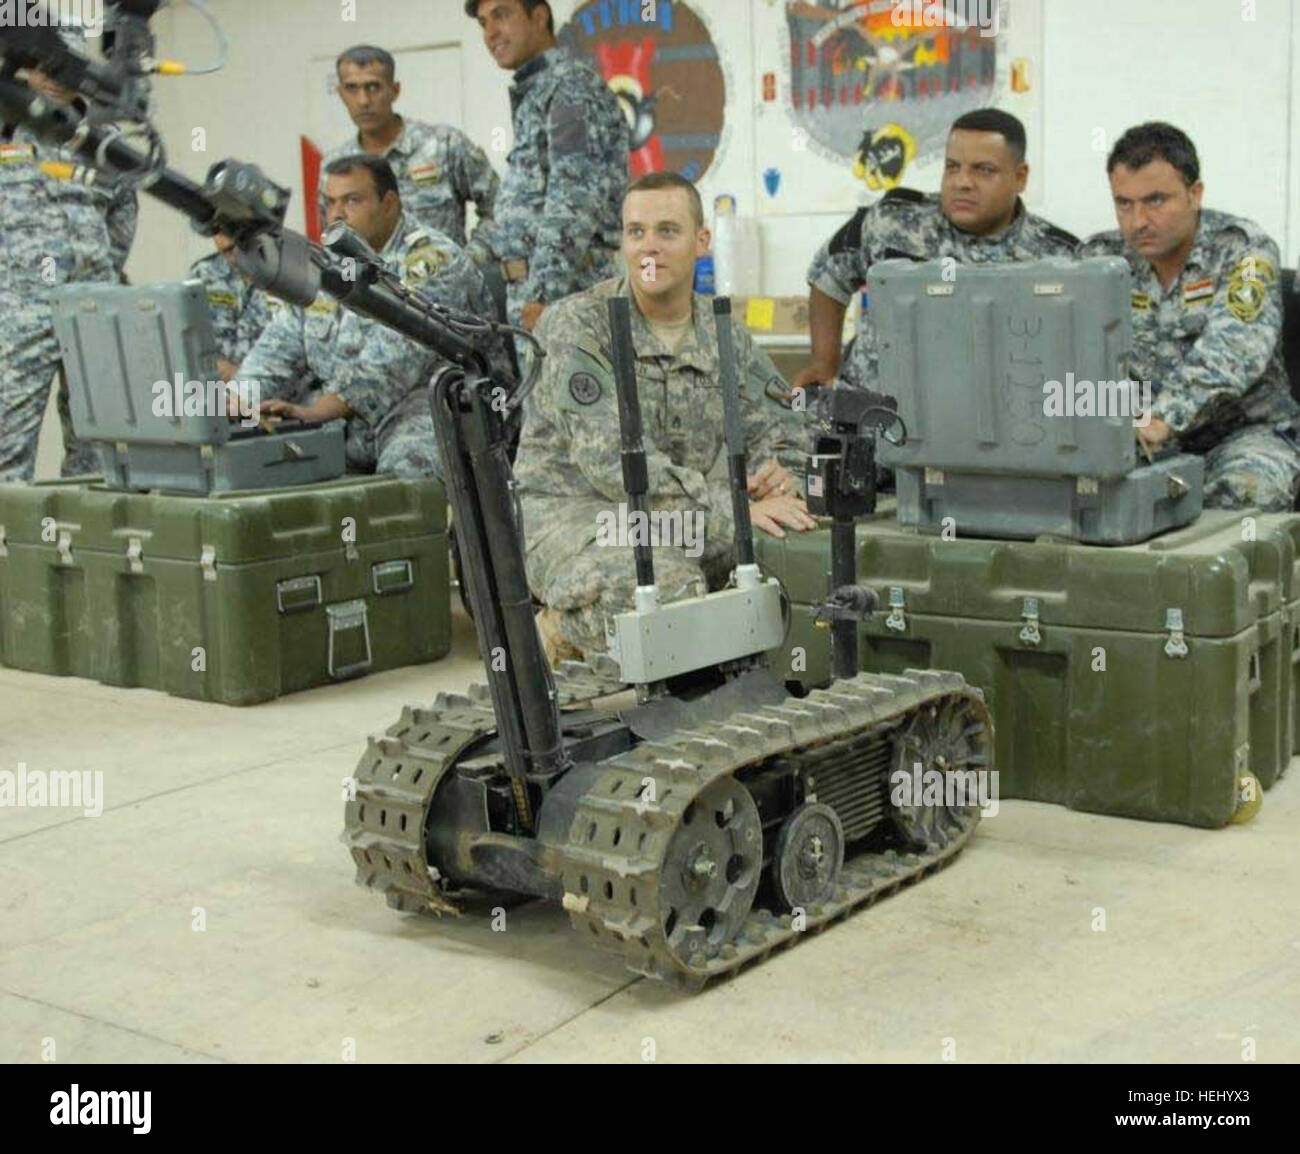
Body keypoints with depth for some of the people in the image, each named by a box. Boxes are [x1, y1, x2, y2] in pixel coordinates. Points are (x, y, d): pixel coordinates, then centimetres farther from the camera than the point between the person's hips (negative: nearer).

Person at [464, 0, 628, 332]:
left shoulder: (572, 86, -8)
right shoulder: (531, 94, 22)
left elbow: (573, 201, -20)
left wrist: (545, 295, -25)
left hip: (570, 290, -10)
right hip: (528, 291, 10)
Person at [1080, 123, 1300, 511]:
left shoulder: (1242, 250, -10)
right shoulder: (1101, 258, 5)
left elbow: (1230, 351, -26)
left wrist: (1163, 417, -44)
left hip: (1244, 431, -3)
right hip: (1150, 439, 4)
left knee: (1246, 487, -36)